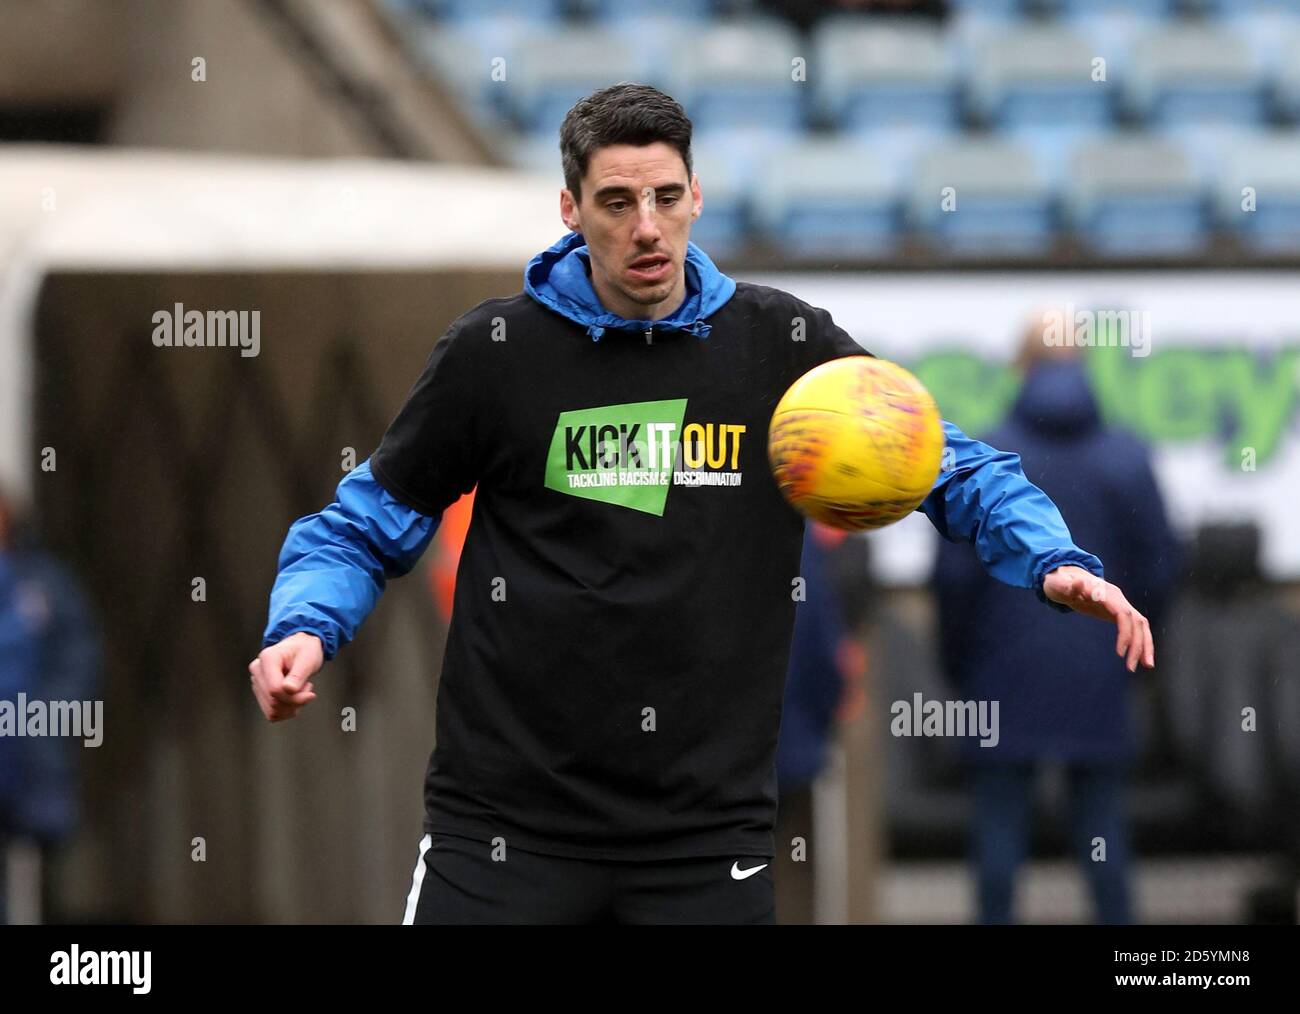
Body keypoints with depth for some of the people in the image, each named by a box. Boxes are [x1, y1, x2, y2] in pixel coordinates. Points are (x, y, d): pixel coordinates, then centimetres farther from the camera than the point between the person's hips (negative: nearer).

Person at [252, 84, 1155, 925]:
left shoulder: (784, 343, 3)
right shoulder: (495, 351, 0)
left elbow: (955, 472, 11)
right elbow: (369, 525, 9)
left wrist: (1055, 562, -7)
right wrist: (303, 629, -10)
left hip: (710, 836, 1)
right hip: (507, 825, -1)